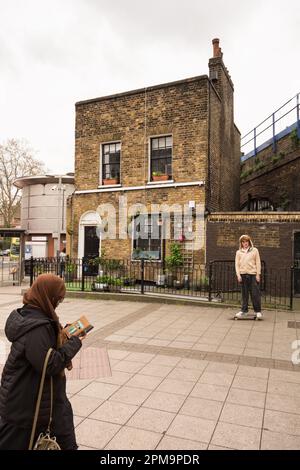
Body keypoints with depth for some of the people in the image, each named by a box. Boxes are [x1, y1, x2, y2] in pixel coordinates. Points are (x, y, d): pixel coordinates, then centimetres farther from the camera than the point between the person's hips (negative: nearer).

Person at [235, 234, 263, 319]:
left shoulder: (254, 250, 6)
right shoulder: (238, 252, 10)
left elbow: (258, 263, 4)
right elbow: (237, 264, 8)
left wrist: (258, 274, -2)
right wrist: (238, 275, -1)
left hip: (252, 274, -2)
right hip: (243, 275, 2)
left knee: (255, 294, -2)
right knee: (244, 294, 7)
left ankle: (258, 311, 8)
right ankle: (244, 310, 15)